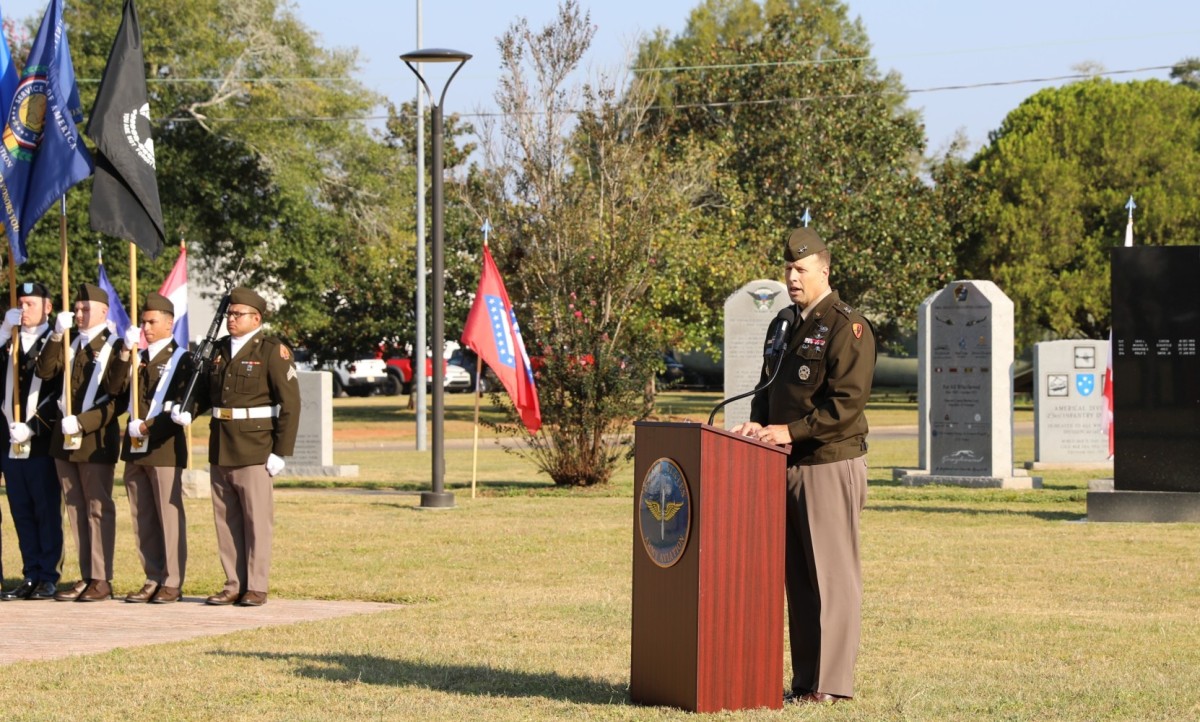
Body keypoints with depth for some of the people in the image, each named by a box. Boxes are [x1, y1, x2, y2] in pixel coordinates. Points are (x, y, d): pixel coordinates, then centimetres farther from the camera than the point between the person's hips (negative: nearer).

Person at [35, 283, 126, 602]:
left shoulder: (114, 348, -5)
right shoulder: (70, 344, 13)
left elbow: (119, 400, -12)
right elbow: (45, 371, -2)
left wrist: (83, 422, -19)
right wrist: (57, 336, -12)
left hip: (97, 440, -6)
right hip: (65, 439, 6)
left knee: (99, 510, -2)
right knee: (76, 510, 8)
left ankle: (102, 580, 1)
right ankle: (86, 577, 13)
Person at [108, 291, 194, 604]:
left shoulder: (180, 359, -2)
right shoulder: (138, 358, 16)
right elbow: (115, 388, 3)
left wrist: (148, 426, -13)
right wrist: (126, 353, -6)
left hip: (164, 446, -6)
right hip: (135, 448, 6)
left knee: (169, 516, -3)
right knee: (142, 517, 8)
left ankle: (172, 582, 1)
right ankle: (153, 579, 14)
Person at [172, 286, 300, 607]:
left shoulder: (273, 351, -6)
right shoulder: (220, 349, 14)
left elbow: (290, 404, -9)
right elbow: (205, 390, 21)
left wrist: (280, 452, -14)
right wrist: (187, 411, -2)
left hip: (255, 450, -7)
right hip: (220, 448, 7)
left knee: (257, 519, -2)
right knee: (226, 519, 9)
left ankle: (256, 587, 3)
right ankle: (234, 584, 16)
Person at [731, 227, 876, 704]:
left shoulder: (846, 327, -9)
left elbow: (847, 402, -16)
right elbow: (769, 384, 24)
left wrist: (791, 431, -18)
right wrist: (758, 423, 4)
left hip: (831, 464, -8)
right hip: (787, 467, 8)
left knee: (832, 576, -5)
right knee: (797, 576, 9)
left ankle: (831, 683, -2)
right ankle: (804, 679, 15)